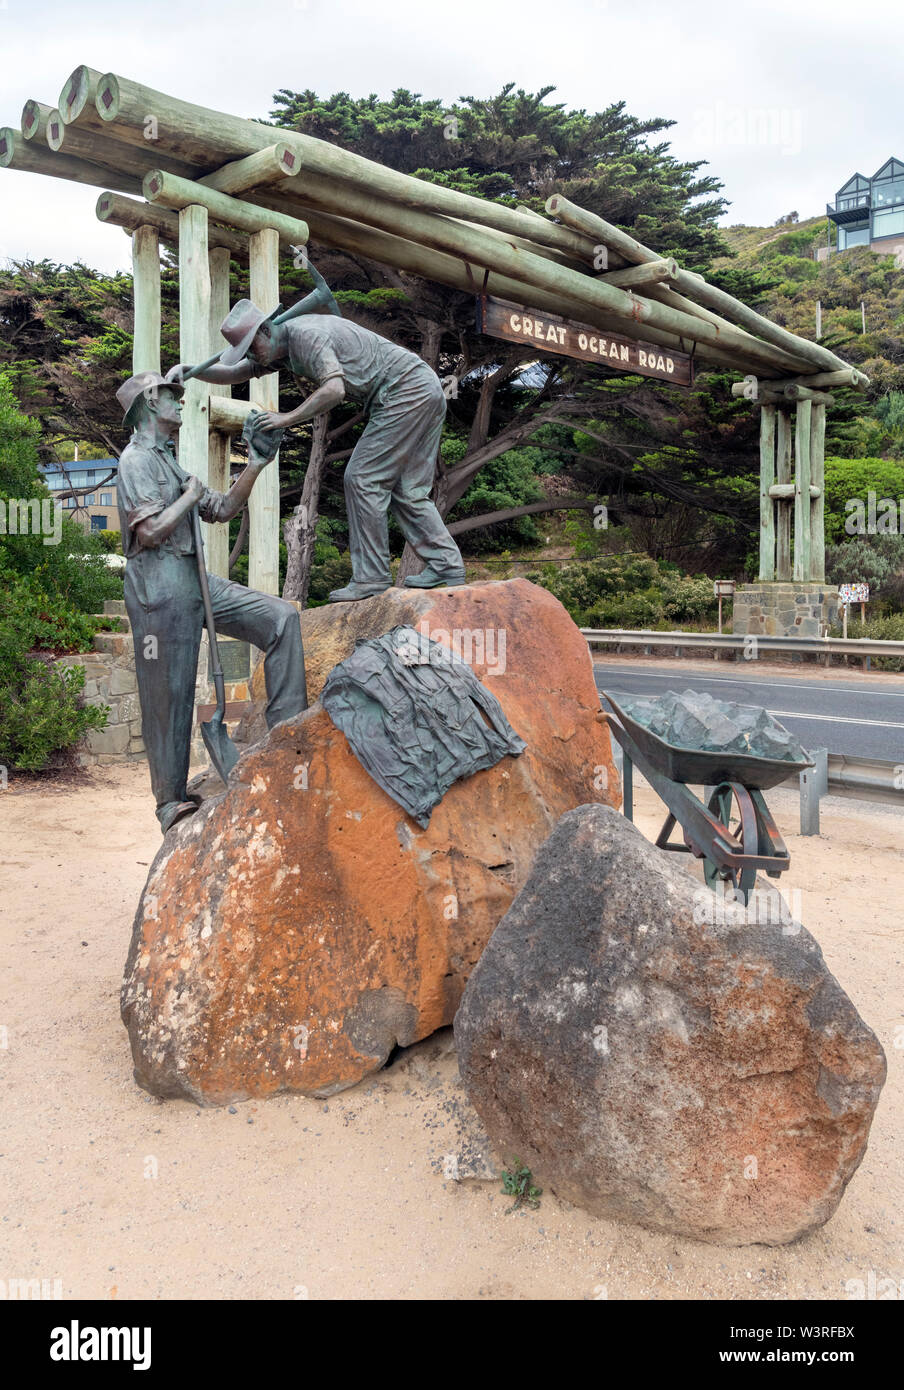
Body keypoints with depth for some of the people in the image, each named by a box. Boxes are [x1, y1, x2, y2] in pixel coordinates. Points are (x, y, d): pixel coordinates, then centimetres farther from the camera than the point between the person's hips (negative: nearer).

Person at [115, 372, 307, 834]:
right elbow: (151, 530, -19)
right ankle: (171, 800, 8)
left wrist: (254, 467, 11)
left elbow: (222, 509, 21)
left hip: (197, 581, 9)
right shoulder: (136, 460, -6)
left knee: (279, 617, -5)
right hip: (160, 590, -9)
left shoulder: (170, 463, 23)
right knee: (170, 696, -4)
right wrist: (188, 497, -5)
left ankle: (286, 726, -5)